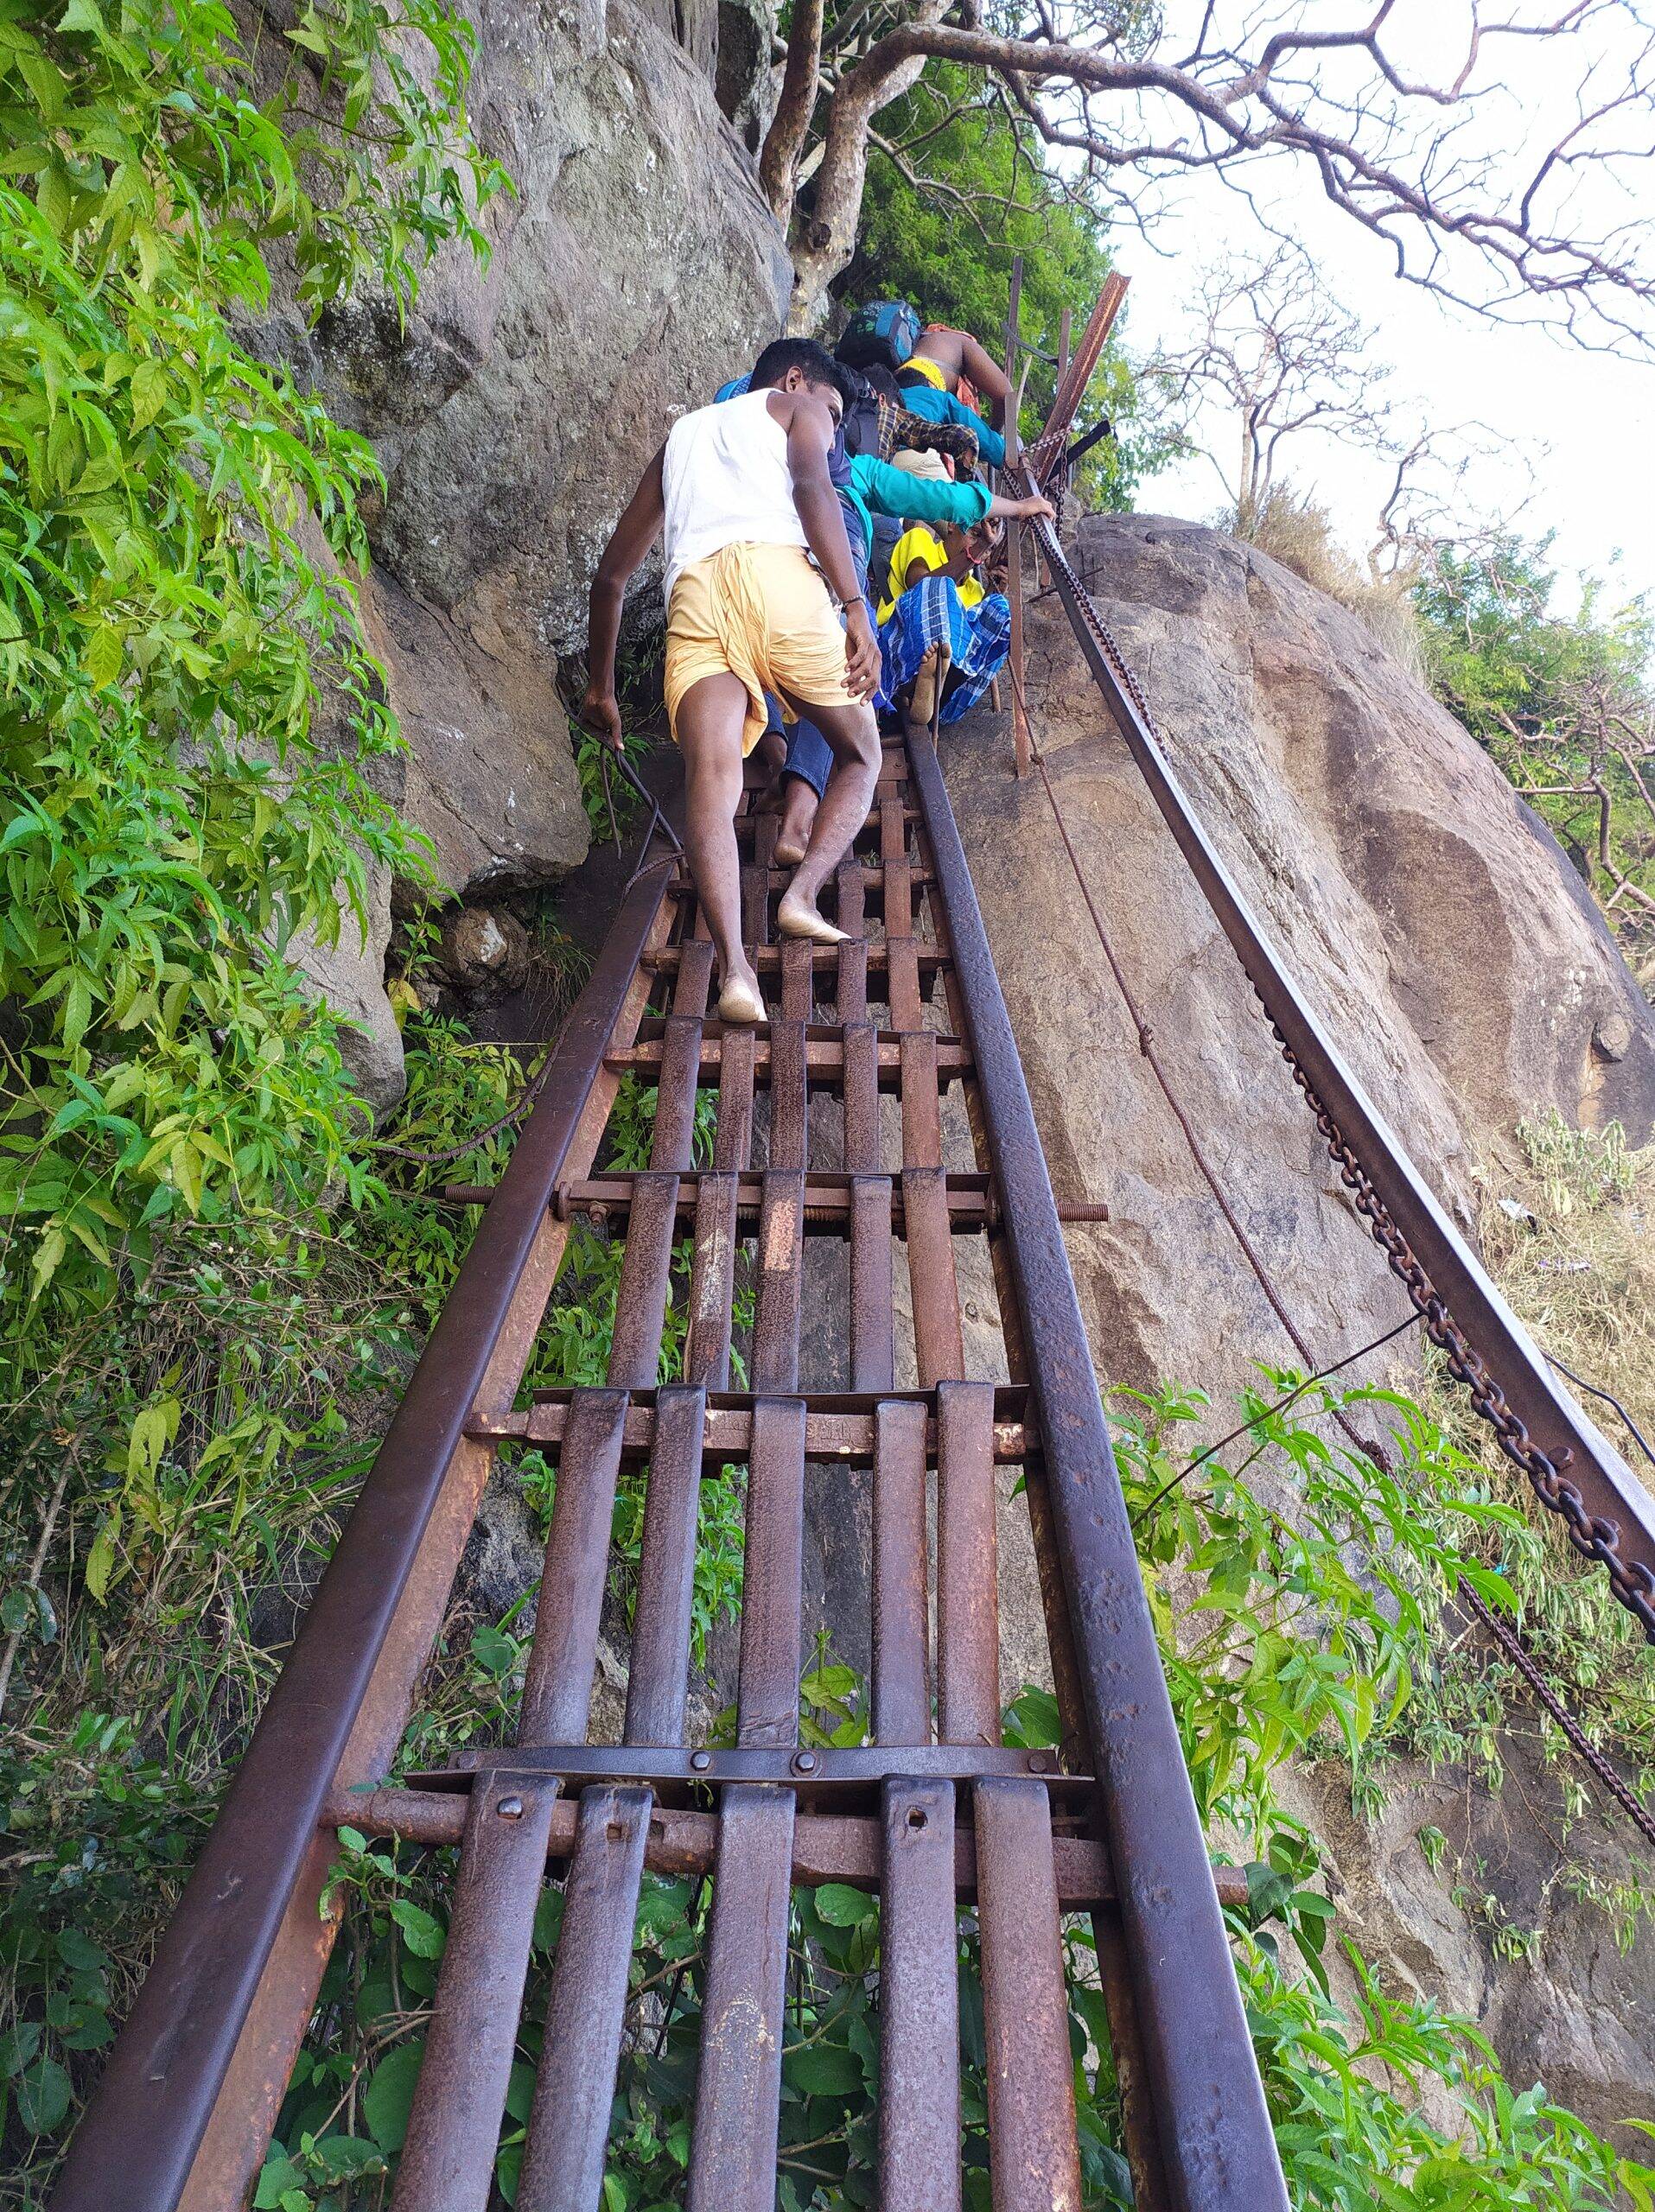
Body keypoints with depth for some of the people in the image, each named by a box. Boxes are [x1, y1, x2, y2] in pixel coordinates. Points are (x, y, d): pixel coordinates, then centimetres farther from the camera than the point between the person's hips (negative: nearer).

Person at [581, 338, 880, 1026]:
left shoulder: (681, 434, 40)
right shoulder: (797, 408, 27)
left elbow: (612, 571, 36)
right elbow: (813, 489, 1)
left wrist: (600, 686, 42)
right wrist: (856, 609, -8)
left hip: (690, 591, 3)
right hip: (772, 567, -3)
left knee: (712, 776, -17)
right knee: (860, 756, 13)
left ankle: (734, 969, -37)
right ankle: (802, 894, -10)